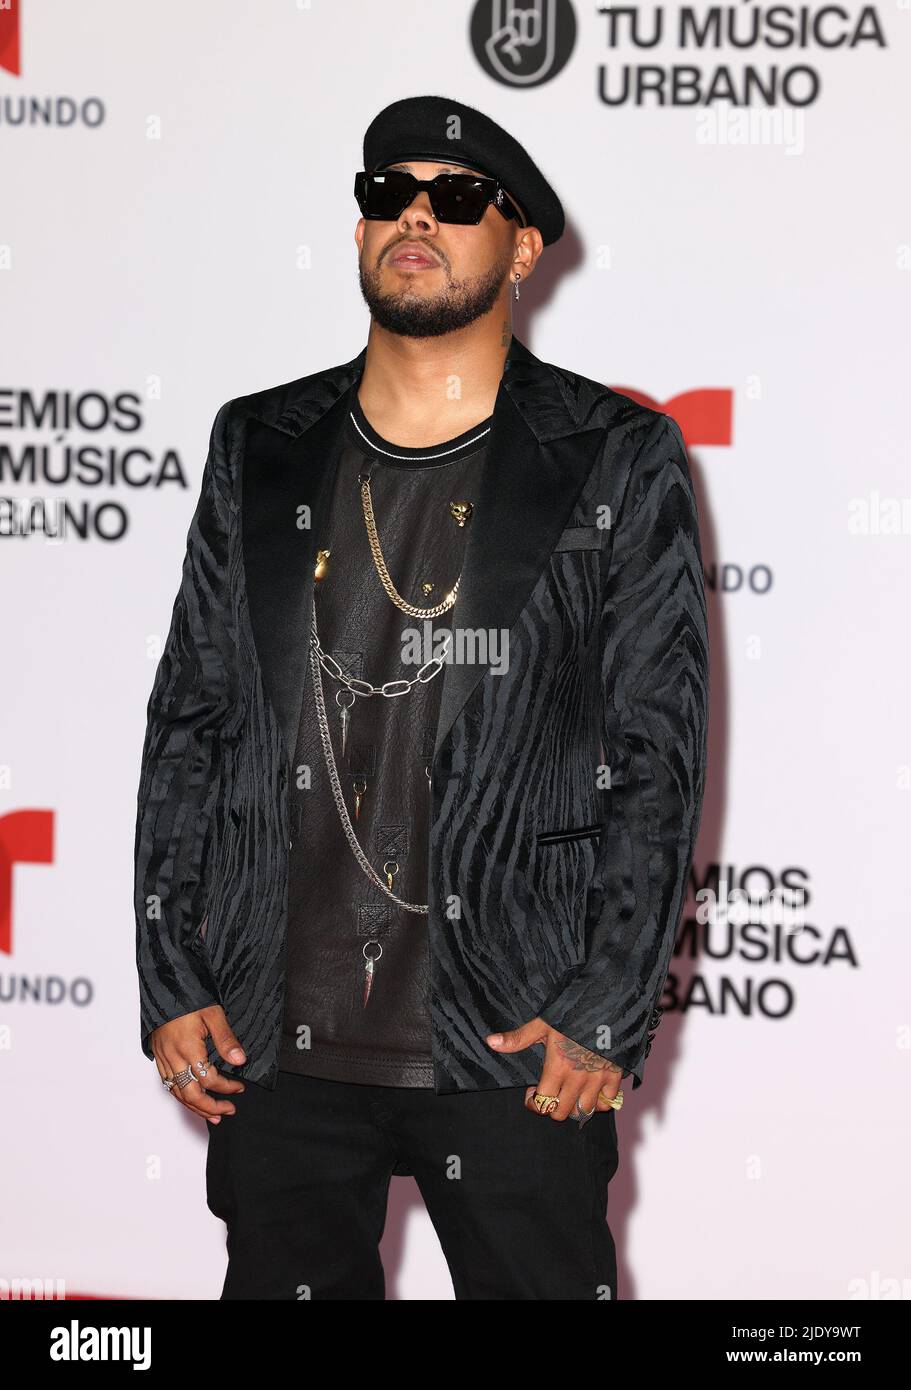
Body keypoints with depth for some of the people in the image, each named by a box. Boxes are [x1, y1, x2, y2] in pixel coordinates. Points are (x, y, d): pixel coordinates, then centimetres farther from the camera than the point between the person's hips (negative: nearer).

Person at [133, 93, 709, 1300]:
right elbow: (188, 722, 10)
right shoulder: (259, 452, 8)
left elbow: (658, 759, -2)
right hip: (277, 1044, 3)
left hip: (516, 1056, -2)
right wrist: (171, 983, 4)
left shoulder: (619, 464, 0)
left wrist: (608, 1017, -9)